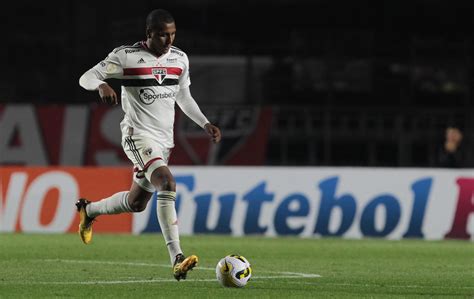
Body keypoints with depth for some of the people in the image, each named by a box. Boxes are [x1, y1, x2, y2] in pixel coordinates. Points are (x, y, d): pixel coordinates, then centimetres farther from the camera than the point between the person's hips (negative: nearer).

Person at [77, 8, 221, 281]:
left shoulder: (180, 59, 7)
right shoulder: (126, 56, -9)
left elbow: (184, 97, 21)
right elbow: (86, 77, -9)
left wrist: (205, 124, 10)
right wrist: (102, 85, -32)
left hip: (165, 140, 7)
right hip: (139, 134, -7)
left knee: (136, 202, 15)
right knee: (167, 183, -29)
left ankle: (89, 210, 46)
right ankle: (177, 258, -33)